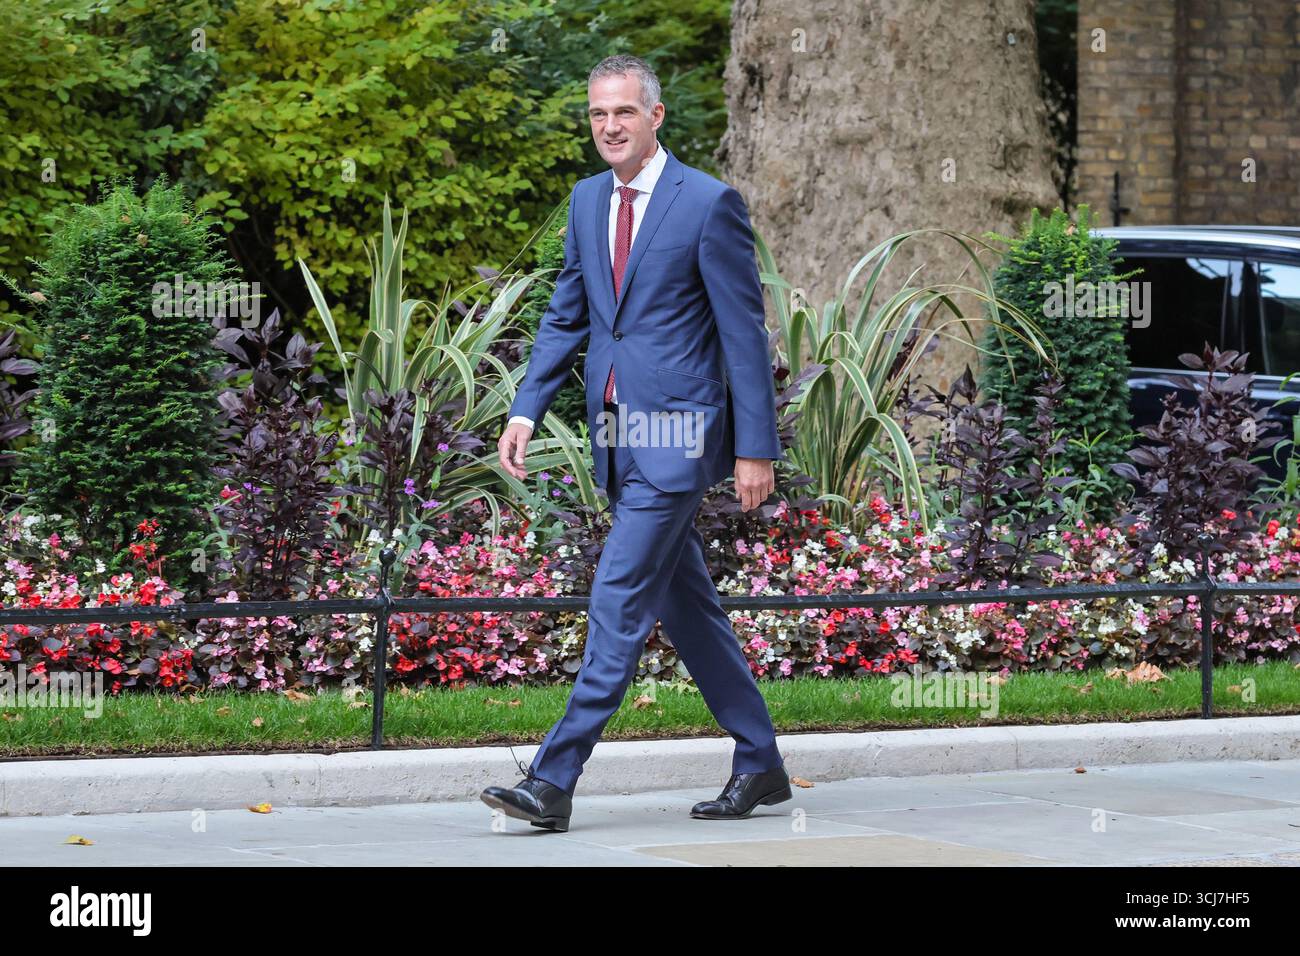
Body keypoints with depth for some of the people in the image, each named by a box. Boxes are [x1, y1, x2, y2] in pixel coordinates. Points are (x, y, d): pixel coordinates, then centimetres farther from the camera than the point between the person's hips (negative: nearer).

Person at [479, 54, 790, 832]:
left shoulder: (710, 204, -9)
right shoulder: (588, 200, 12)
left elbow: (745, 330, -8)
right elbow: (567, 315, 18)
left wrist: (756, 448, -11)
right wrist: (527, 411, 6)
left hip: (676, 433, -8)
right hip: (619, 437, 8)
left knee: (620, 601, -11)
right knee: (686, 604, 13)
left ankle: (554, 781, -13)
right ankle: (760, 765, 24)